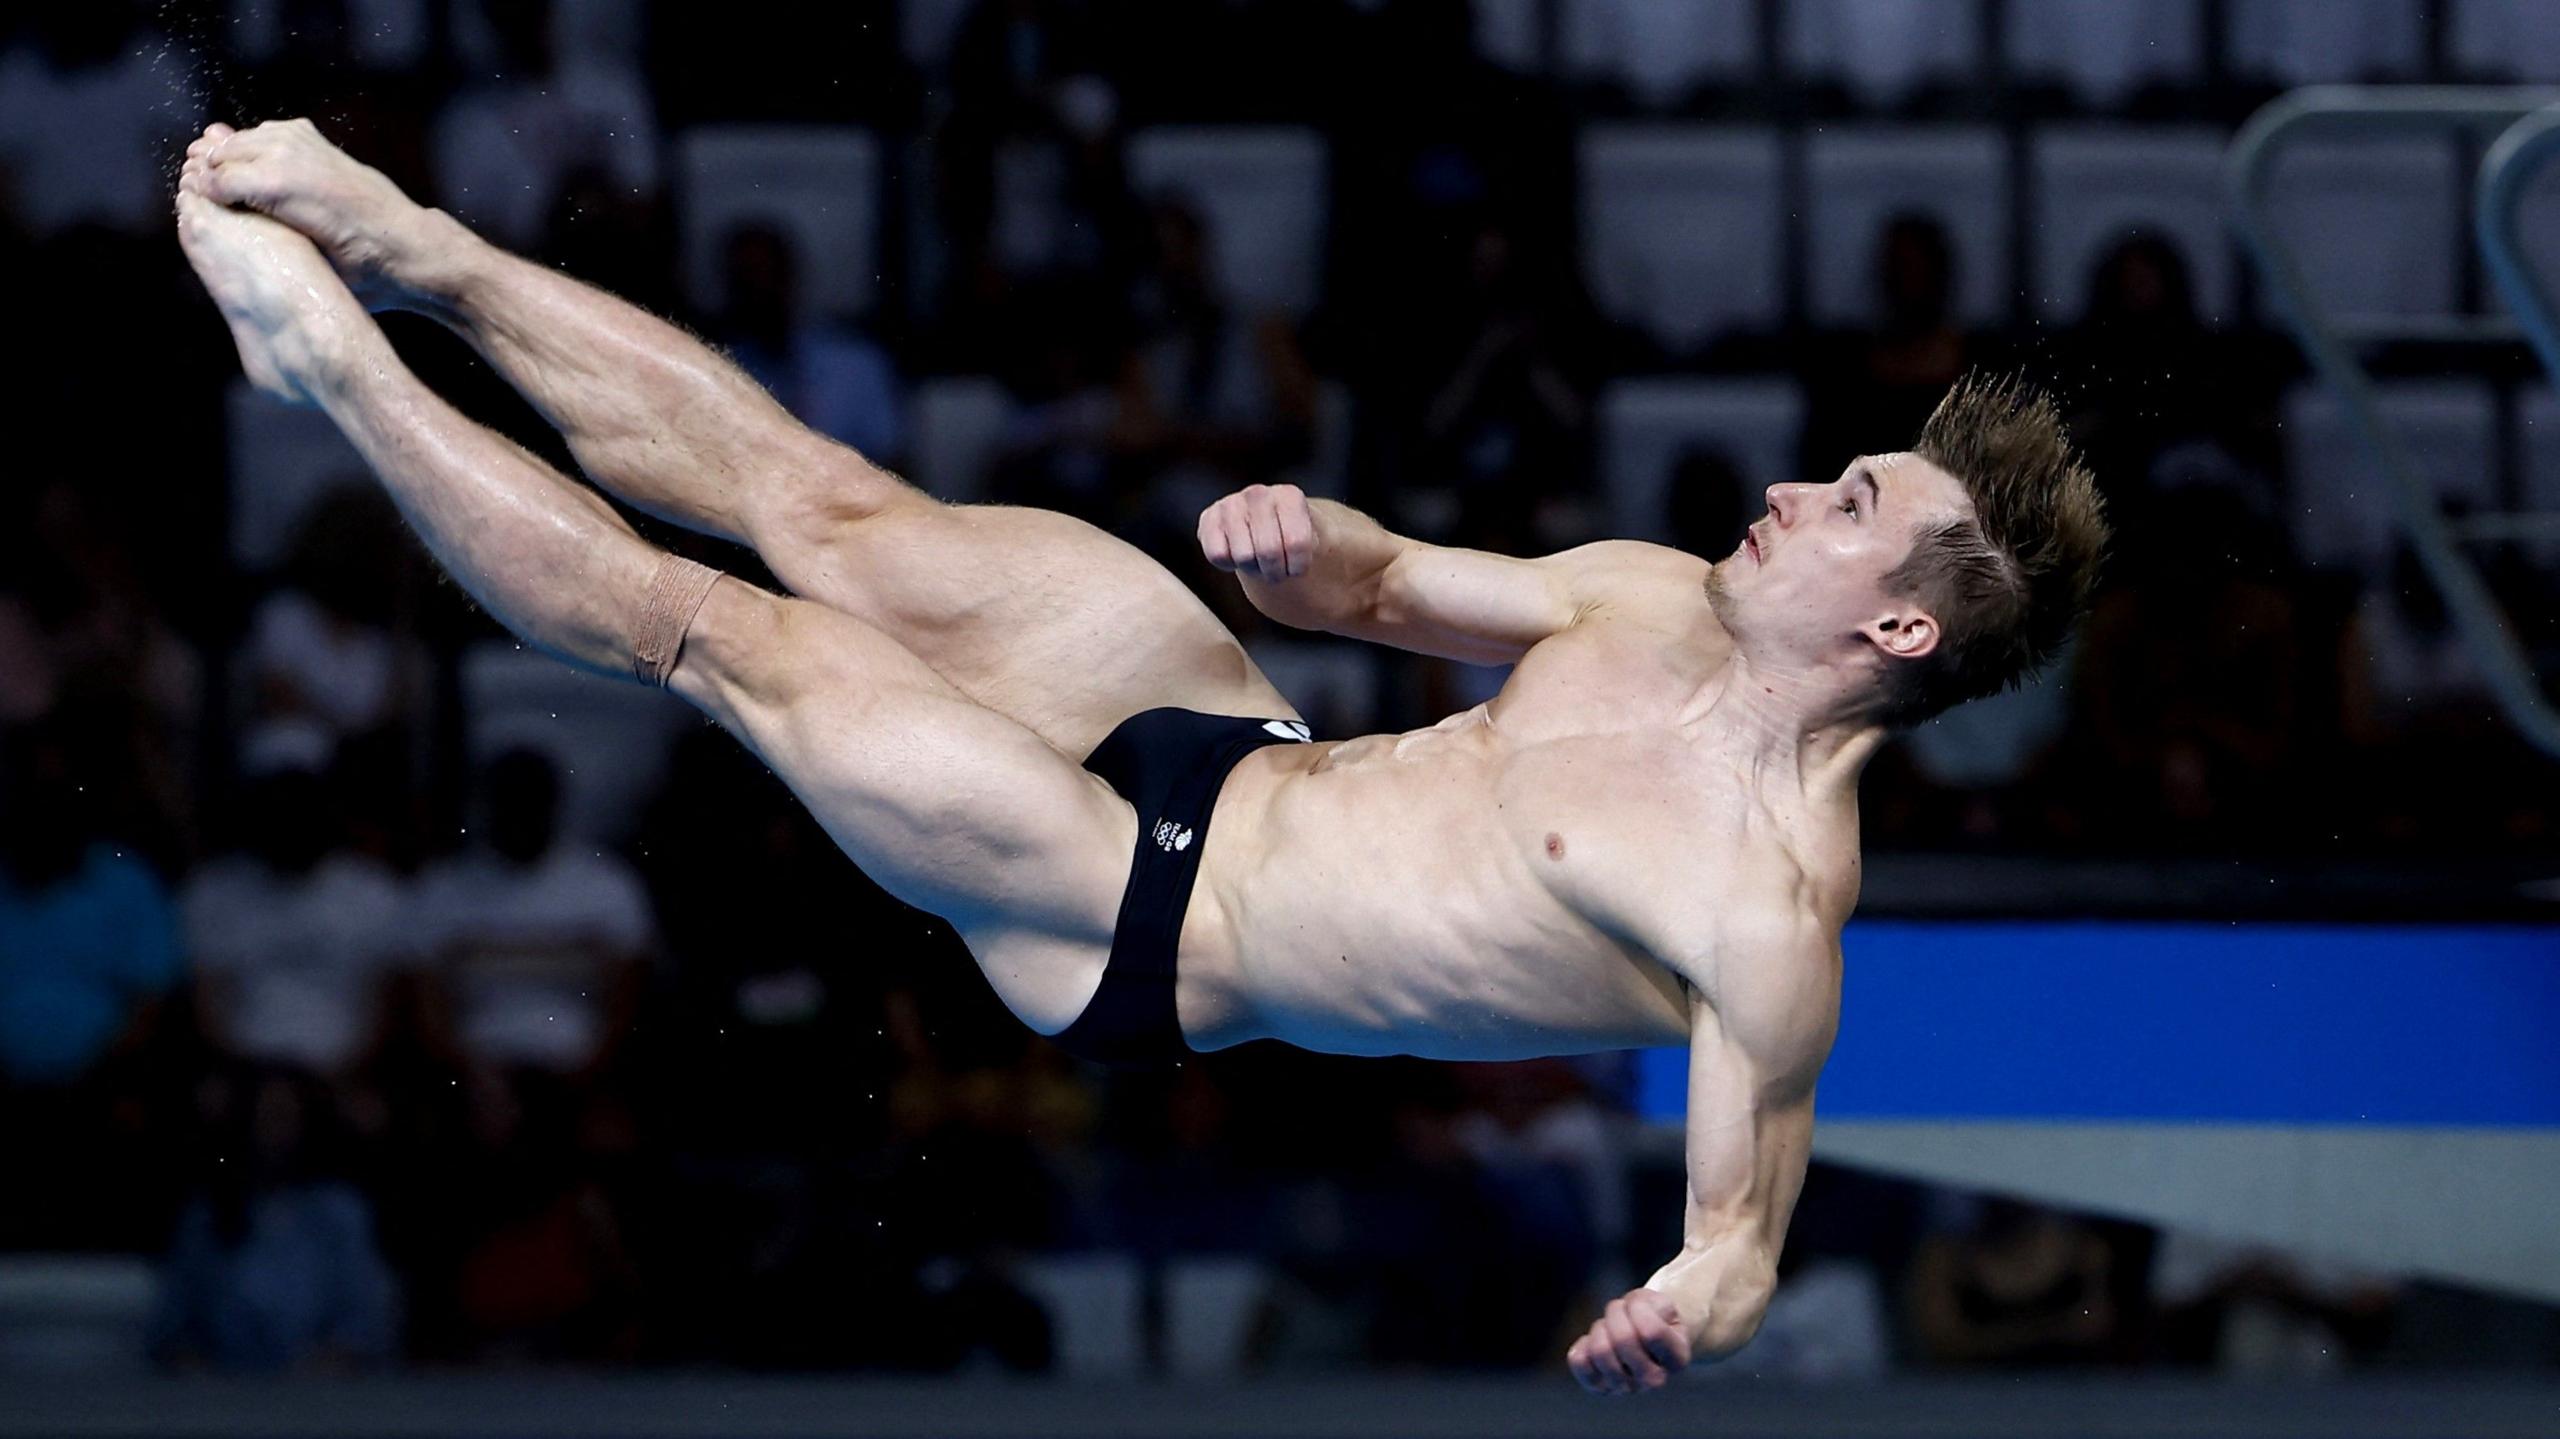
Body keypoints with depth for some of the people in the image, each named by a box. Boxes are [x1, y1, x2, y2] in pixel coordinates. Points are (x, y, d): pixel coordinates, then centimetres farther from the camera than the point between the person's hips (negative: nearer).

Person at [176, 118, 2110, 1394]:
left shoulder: (1765, 911, -26)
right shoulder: (1667, 605, -2)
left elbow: (1747, 1223, -24)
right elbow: (1392, 587, 12)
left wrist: (1689, 1309, -49)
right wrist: (1306, 537, -11)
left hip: (1155, 943, -7)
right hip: (1239, 742, 7)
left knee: (704, 624, -4)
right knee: (825, 502, 6)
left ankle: (329, 358, 11)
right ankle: (413, 254, 21)